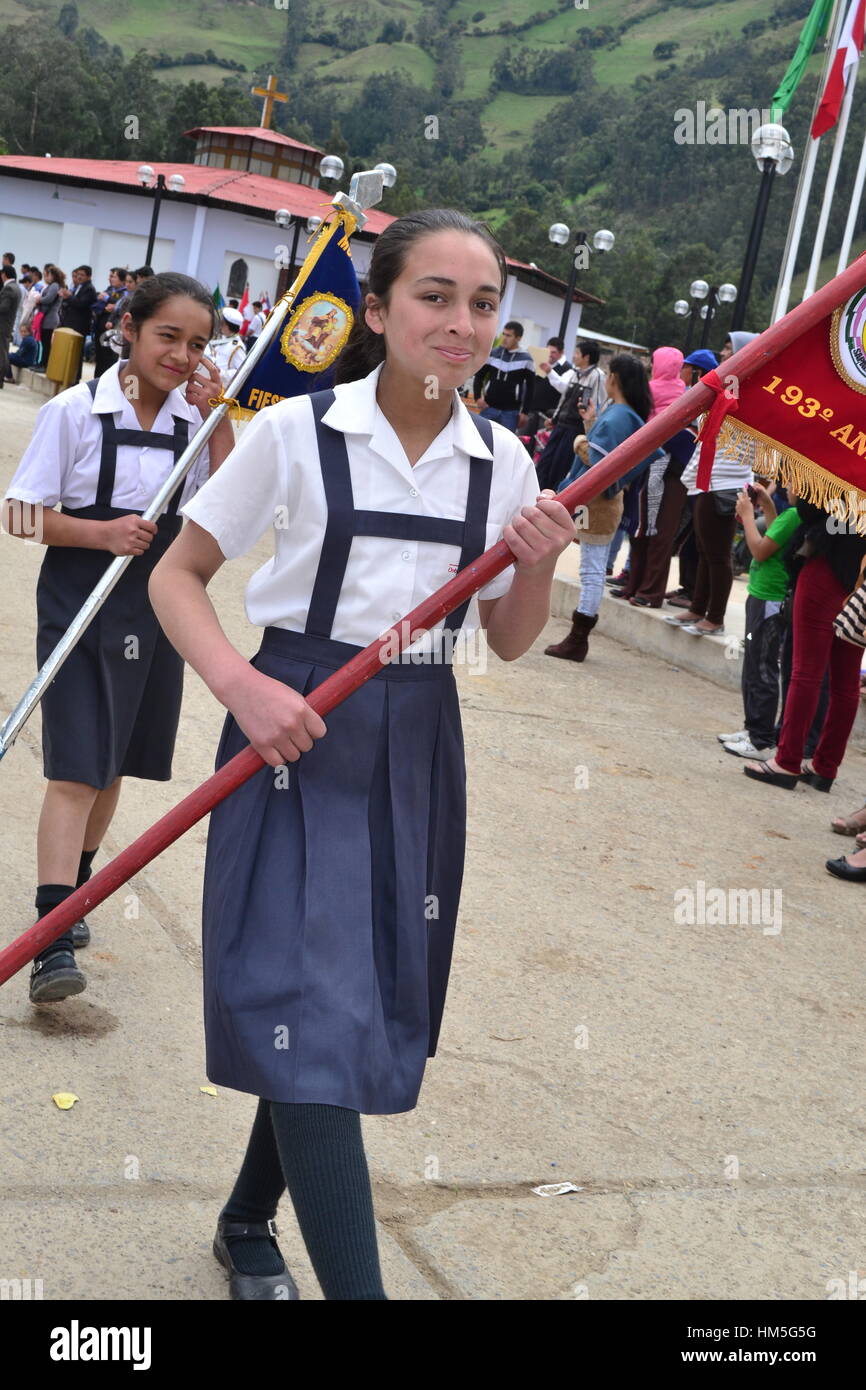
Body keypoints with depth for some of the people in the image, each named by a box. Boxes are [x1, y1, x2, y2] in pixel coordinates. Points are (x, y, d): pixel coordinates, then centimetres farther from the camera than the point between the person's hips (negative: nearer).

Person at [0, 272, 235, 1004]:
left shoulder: (197, 417, 2)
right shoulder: (77, 410, -9)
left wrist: (217, 422, -12)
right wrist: (101, 533, -22)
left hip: (156, 604, 5)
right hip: (81, 598, -4)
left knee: (116, 764, 16)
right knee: (76, 769, -11)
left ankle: (73, 891, 36)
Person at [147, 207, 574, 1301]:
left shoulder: (502, 463, 3)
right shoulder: (294, 432, -8)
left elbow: (509, 643, 10)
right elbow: (177, 575, -2)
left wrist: (539, 567, -11)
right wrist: (242, 687, -19)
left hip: (417, 751, 5)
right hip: (298, 732, -4)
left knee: (371, 1004, 13)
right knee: (311, 1007, -10)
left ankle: (249, 1221, 36)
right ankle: (352, 1282, -1)